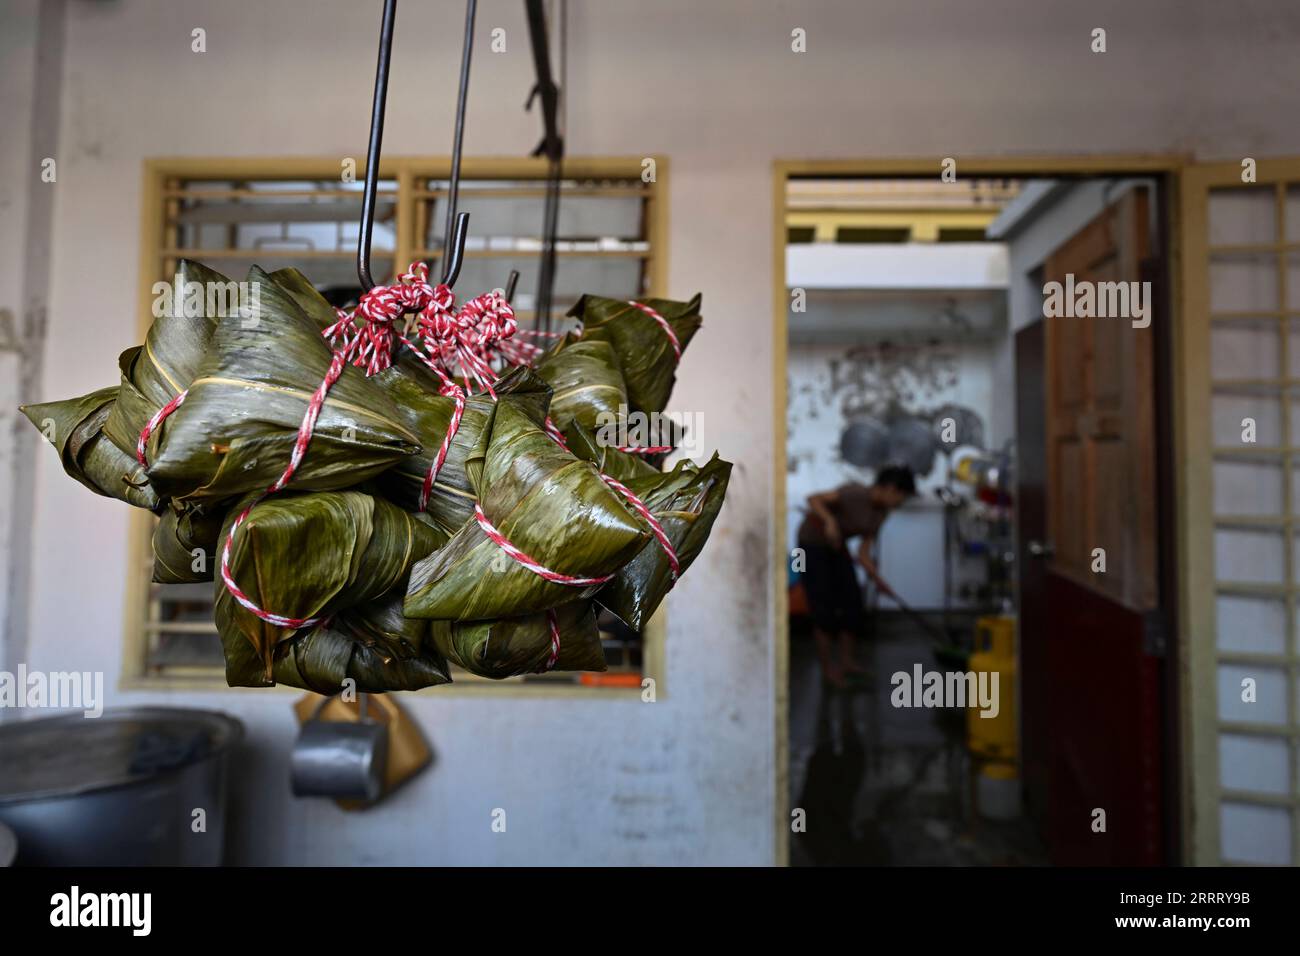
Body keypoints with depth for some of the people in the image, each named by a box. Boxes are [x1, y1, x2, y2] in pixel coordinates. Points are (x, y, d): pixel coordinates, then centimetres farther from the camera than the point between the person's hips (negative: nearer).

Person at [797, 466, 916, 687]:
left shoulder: (880, 512, -3)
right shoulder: (856, 493, -26)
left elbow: (863, 553, -1)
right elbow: (814, 499, -30)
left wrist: (878, 580, -10)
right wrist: (829, 520, -45)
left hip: (837, 546, 8)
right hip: (813, 542, -8)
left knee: (852, 602, 4)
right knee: (824, 605, -7)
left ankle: (846, 660, 16)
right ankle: (828, 666, 5)